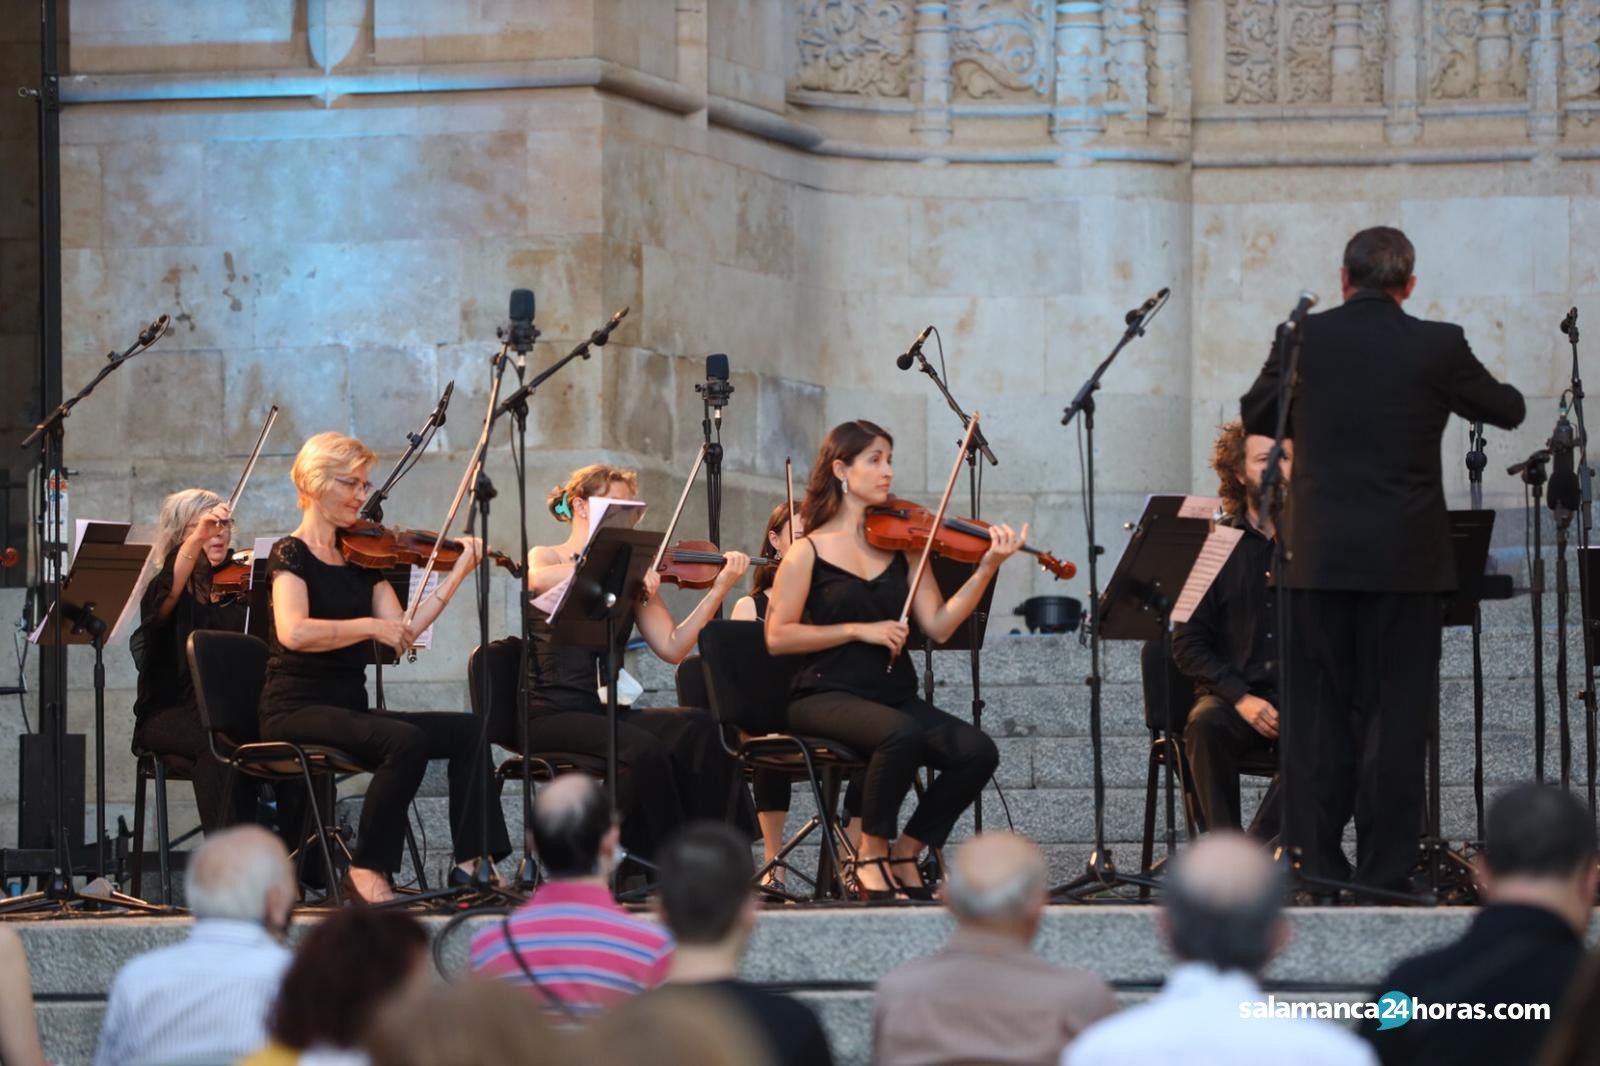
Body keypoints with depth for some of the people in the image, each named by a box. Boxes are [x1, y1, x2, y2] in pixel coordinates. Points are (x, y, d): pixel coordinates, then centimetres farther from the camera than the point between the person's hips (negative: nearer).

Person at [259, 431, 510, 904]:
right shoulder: (291, 555, -6)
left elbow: (402, 634, 1)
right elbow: (293, 632, -25)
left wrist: (458, 573, -3)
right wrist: (371, 626, -25)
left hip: (350, 710, 7)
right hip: (297, 712, -7)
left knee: (468, 730, -9)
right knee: (405, 740, -32)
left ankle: (470, 863, -14)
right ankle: (368, 869, -21)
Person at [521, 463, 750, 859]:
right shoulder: (547, 558, 4)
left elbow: (672, 648, 3)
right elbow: (538, 580, -23)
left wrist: (719, 589, -6)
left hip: (607, 710, 5)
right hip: (555, 714, -5)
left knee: (702, 730, -23)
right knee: (645, 749, -32)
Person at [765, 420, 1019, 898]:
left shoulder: (902, 543, 9)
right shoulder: (809, 553, -1)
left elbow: (939, 625, 0)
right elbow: (778, 636, -5)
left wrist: (987, 568, -11)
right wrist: (858, 630, -12)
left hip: (894, 695, 5)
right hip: (828, 695, -5)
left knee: (978, 751, -20)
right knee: (901, 733, -36)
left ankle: (906, 852, 0)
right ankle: (871, 853, -14)